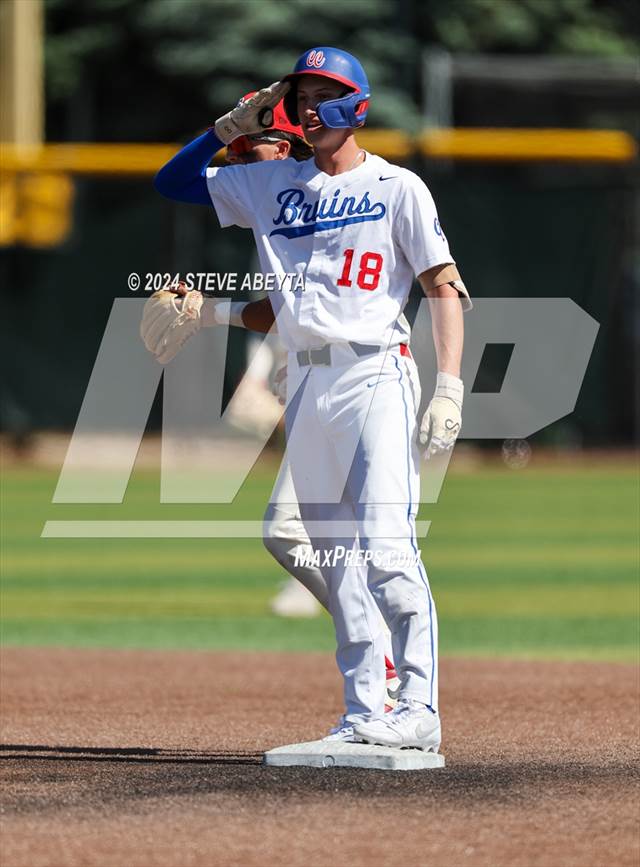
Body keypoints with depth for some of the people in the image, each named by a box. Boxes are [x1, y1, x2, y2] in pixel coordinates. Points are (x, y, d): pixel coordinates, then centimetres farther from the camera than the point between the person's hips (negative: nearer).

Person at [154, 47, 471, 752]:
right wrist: (235, 126, 11)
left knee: (388, 550, -15)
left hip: (372, 372, -6)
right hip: (304, 381, 6)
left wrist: (449, 389, -11)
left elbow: (445, 288, -1)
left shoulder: (396, 188, 2)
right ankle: (362, 714, 7)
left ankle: (420, 711, -15)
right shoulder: (273, 184, 16)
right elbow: (172, 182, 22)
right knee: (333, 557, 4)